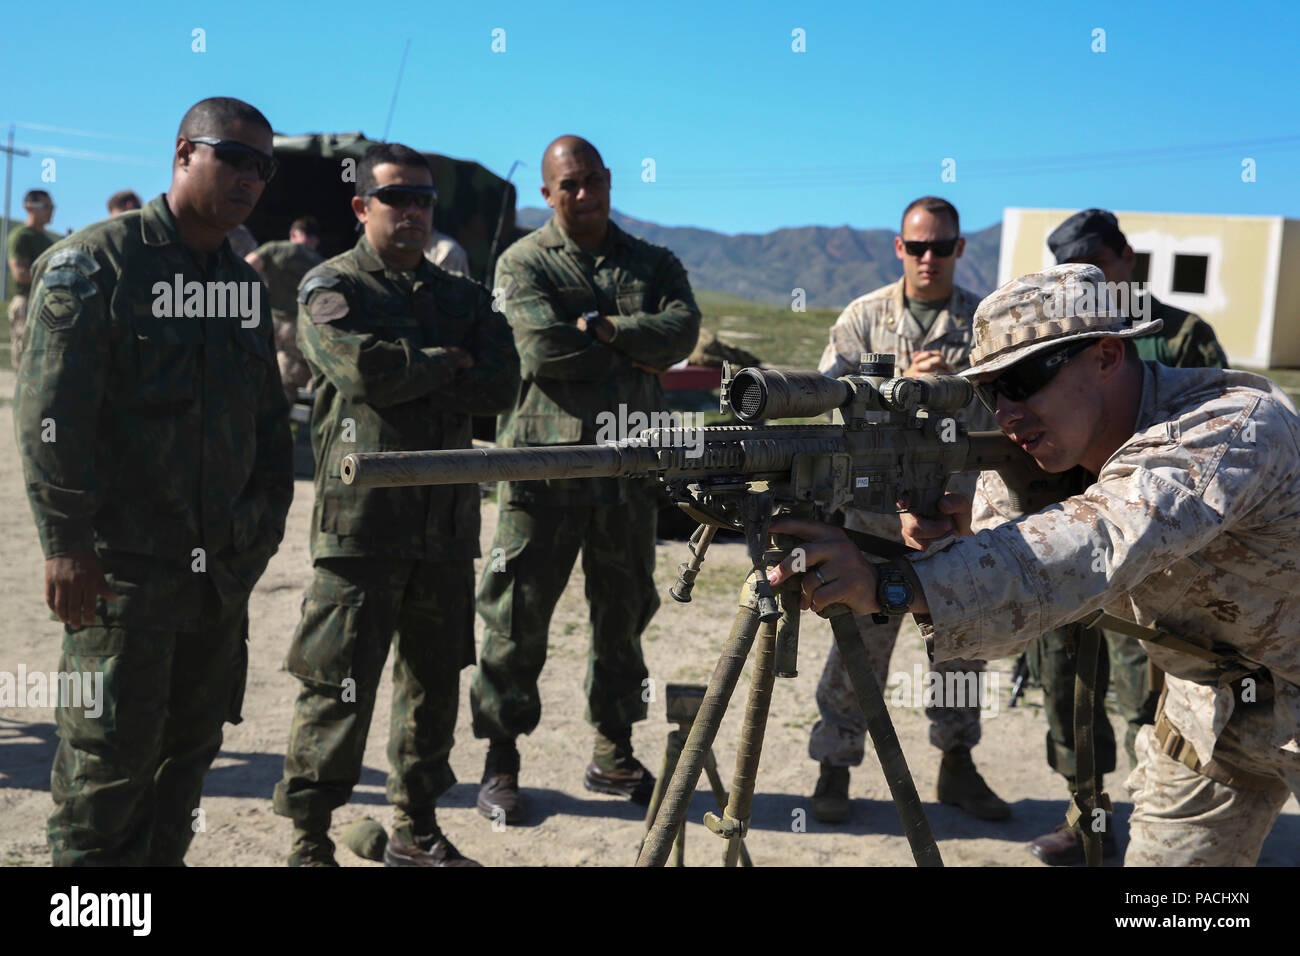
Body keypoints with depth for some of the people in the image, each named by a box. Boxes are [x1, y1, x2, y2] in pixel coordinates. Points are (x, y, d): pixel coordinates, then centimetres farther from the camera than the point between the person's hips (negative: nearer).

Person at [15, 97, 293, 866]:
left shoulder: (244, 283, 14)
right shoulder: (94, 265, -7)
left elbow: (268, 416, 20)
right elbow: (51, 416, -14)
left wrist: (267, 515, 11)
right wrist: (67, 541, -20)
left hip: (223, 566, 7)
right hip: (124, 567, -6)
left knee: (192, 747, 13)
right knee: (113, 753, 0)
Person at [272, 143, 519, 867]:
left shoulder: (463, 296, 17)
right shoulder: (331, 287, 3)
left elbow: (502, 385, 2)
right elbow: (365, 369, -16)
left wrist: (408, 376, -8)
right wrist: (446, 363, -2)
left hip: (448, 518, 5)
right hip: (363, 515, -5)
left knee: (436, 678, 11)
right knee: (339, 684, -4)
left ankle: (418, 828, 23)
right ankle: (310, 838, 7)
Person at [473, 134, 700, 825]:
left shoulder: (652, 263, 14)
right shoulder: (524, 263, 2)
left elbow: (682, 329, -5)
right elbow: (544, 350, -14)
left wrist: (601, 328, -12)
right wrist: (636, 350, -5)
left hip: (629, 464, 4)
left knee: (624, 611, 10)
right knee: (520, 613, -2)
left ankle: (614, 754, 23)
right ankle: (501, 762, 10)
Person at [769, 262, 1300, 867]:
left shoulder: (1231, 426, -33)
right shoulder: (1041, 457, -9)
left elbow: (1096, 549, -48)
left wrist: (892, 586, -59)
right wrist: (957, 530, -36)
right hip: (1208, 706, 5)